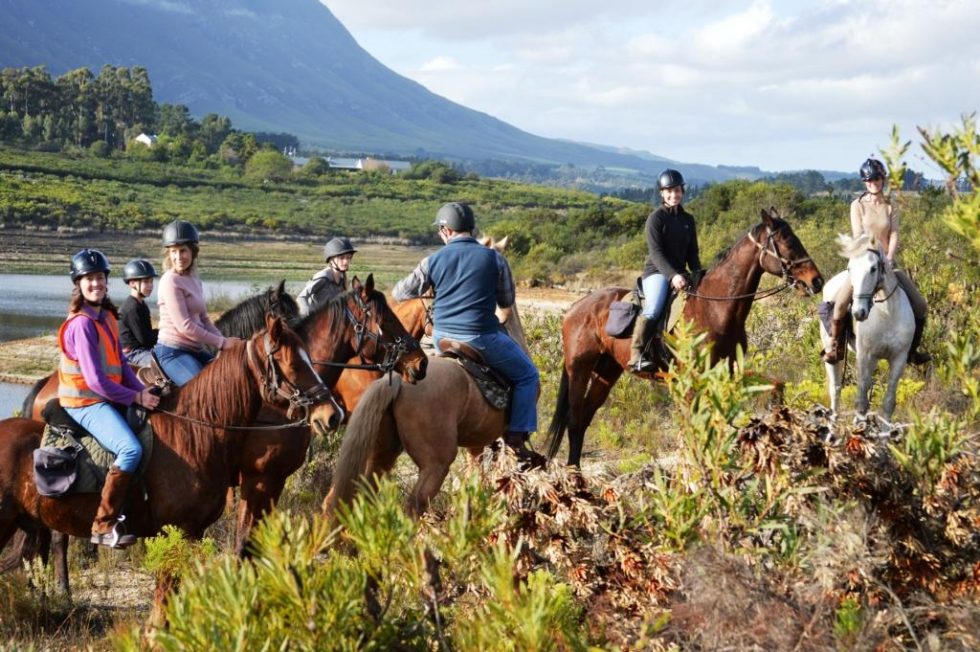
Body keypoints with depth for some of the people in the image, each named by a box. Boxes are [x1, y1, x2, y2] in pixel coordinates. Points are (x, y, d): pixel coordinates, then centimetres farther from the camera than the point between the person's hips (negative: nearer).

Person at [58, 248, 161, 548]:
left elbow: (121, 365, 13)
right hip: (87, 403, -10)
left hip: (108, 398, 10)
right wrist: (136, 397, -15)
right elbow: (96, 381, -21)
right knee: (131, 449, -27)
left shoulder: (108, 317, 10)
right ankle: (103, 526, -22)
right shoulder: (82, 324, -18)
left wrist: (143, 390, -3)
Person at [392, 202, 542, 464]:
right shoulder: (494, 259, -4)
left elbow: (401, 293, 11)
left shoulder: (433, 261, 0)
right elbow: (507, 301, 6)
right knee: (527, 376, 13)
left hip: (442, 339, 3)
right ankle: (517, 438, 3)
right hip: (483, 338, -3)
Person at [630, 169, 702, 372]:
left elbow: (692, 254, 17)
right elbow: (656, 252, -13)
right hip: (657, 272, -7)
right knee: (653, 309, -32)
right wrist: (672, 275, -26)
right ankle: (637, 355, -34)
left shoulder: (688, 220, 16)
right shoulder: (656, 218, -3)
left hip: (679, 274, 7)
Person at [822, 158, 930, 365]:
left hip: (887, 263, 3)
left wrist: (889, 259, -19)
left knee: (919, 305, -5)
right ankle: (835, 346, -6)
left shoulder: (891, 208, 9)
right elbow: (858, 236, -8)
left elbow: (894, 236, -1)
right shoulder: (858, 206, 1)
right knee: (840, 303, -26)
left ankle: (912, 349, 13)